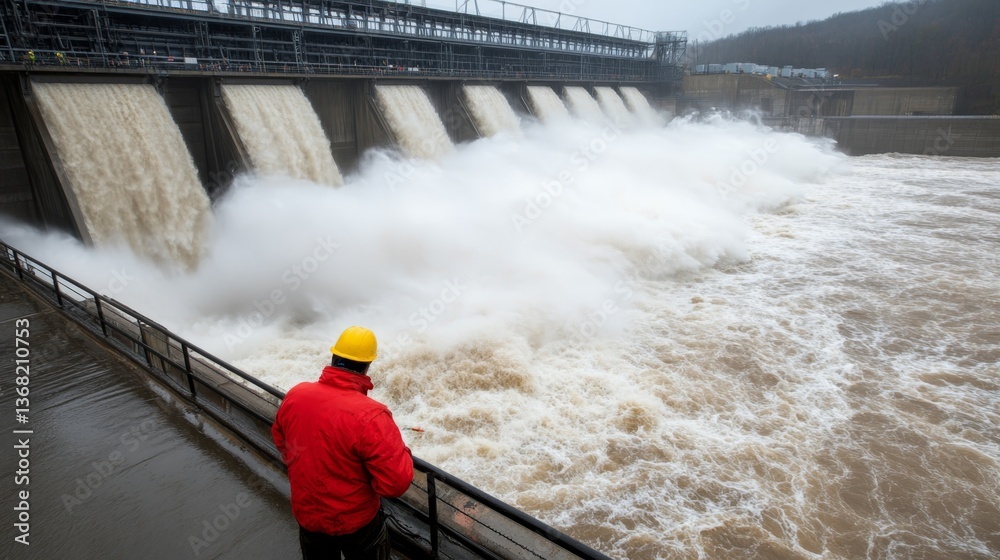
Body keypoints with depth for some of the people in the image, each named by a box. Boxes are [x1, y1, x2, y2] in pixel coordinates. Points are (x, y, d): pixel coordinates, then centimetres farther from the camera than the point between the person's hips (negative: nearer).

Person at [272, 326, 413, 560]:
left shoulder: (295, 395, -15)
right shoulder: (370, 416, -34)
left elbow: (281, 440, 6)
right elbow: (396, 482, -31)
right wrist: (403, 454, -10)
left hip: (307, 515, 5)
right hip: (356, 522, -4)